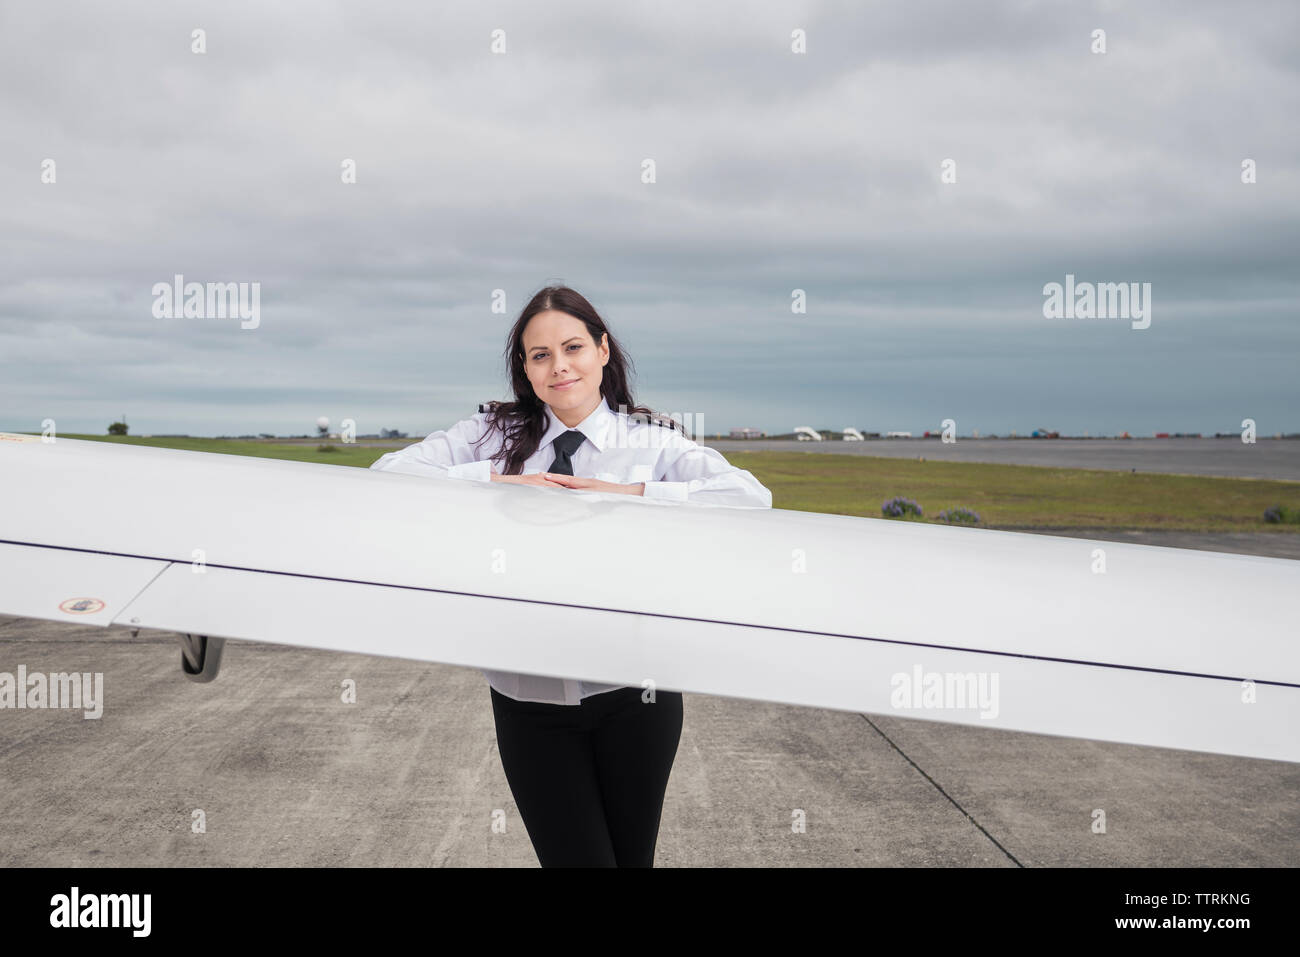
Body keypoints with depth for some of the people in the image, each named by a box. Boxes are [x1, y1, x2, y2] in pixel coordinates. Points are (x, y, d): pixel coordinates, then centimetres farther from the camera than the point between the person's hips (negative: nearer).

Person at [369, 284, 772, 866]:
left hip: (634, 694, 0)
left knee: (633, 855, 15)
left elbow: (752, 497, -16)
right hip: (530, 702, 0)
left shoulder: (651, 440, -1)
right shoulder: (495, 434, 3)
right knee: (574, 856, 4)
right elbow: (387, 473, -7)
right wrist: (496, 481, -16)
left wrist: (631, 492, -21)